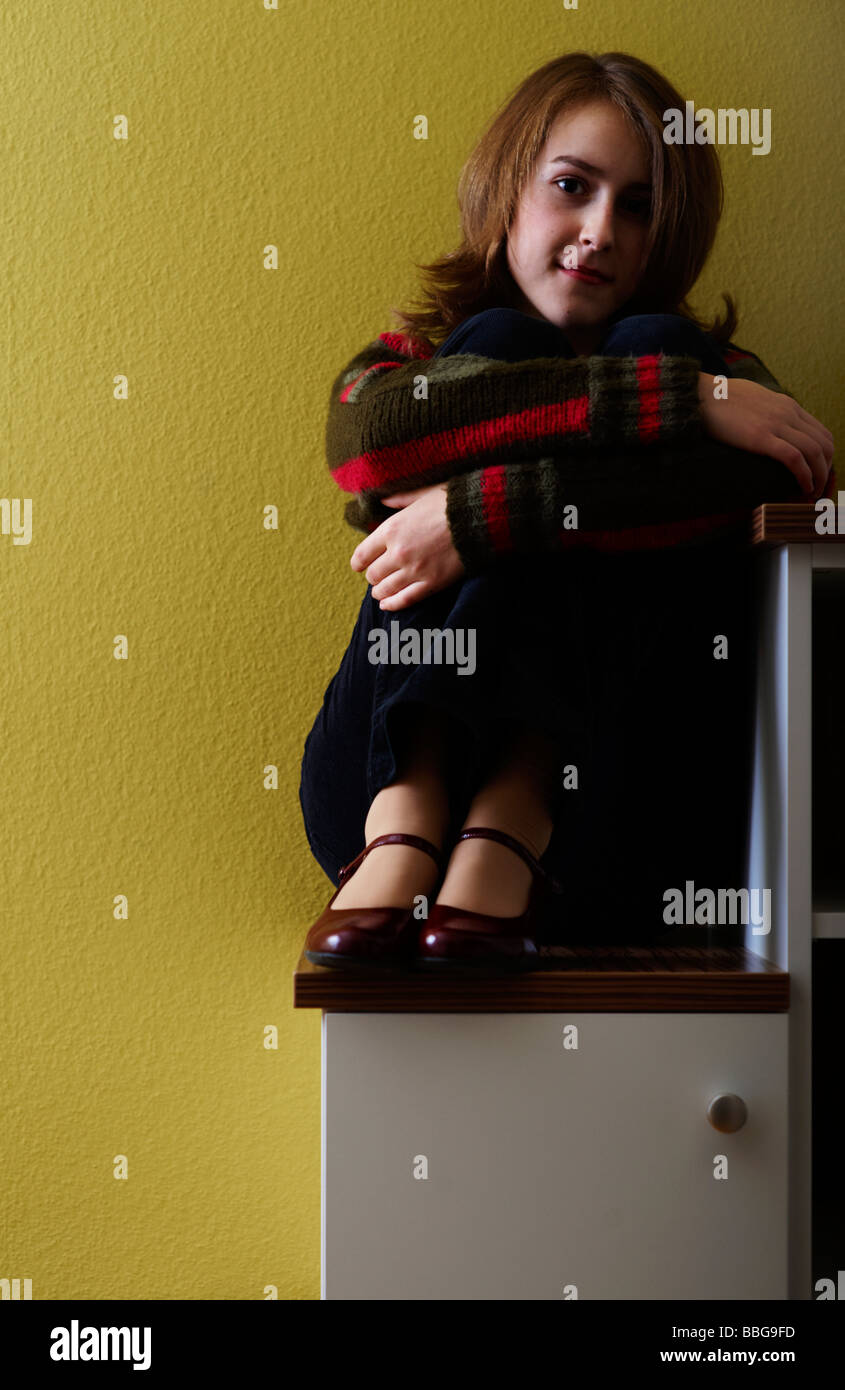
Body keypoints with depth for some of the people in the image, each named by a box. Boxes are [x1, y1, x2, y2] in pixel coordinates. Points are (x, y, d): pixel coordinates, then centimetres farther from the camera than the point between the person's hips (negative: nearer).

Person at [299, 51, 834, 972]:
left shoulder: (714, 372, 12)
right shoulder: (419, 355, 12)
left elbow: (753, 480, -14)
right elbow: (362, 438, -15)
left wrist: (471, 517, -22)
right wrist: (684, 400, -19)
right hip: (390, 779, 1)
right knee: (500, 340, -9)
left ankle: (508, 824, -25)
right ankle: (410, 819, -26)